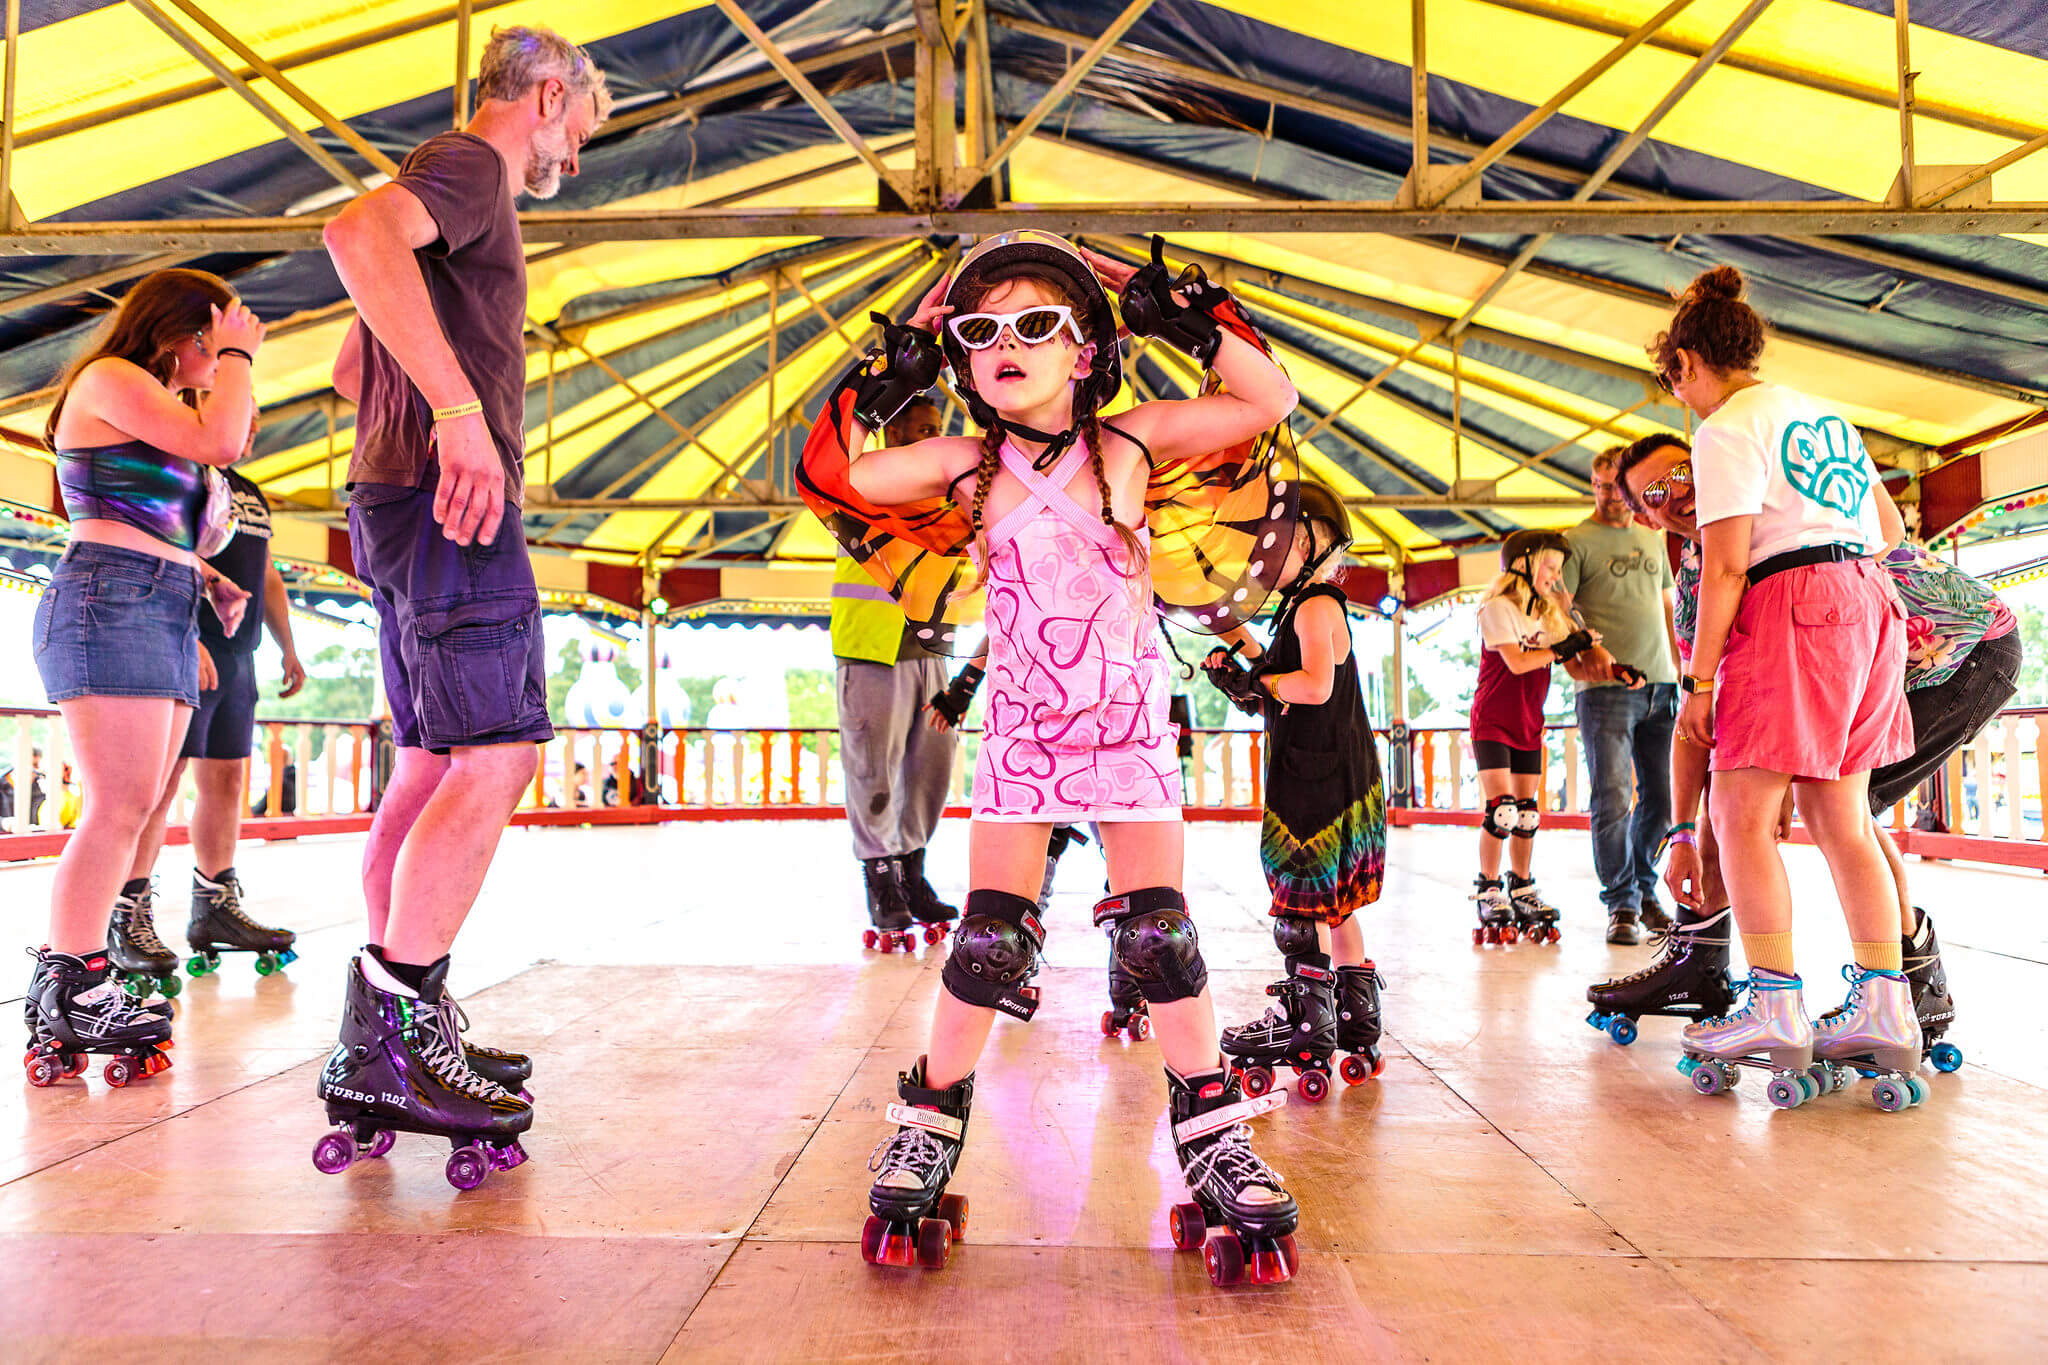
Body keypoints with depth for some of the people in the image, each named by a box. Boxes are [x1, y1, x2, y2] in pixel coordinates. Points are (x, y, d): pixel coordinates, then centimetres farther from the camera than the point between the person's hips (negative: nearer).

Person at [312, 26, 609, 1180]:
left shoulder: (454, 195, 29)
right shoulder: (470, 164, -3)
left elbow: (352, 371, 35)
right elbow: (358, 232, -26)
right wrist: (458, 405, -33)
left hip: (407, 502, 11)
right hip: (451, 506, -11)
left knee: (435, 764, 8)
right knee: (497, 753, -16)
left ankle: (401, 1032, 11)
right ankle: (386, 1040, -18)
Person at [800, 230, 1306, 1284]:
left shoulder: (1131, 442, -5)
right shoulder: (964, 466, -2)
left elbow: (1269, 402, -4)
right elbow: (826, 477, -3)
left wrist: (1190, 318, -7)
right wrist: (880, 382, -4)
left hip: (1131, 730, 0)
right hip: (1020, 734, 1)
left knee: (1160, 937, -1)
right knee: (988, 942, 0)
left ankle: (1214, 1141, 14)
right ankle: (927, 1132, 16)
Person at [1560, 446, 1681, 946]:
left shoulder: (1653, 540, 18)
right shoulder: (1577, 541, 1)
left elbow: (1666, 609, 24)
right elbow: (1557, 609, -8)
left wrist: (1682, 671, 17)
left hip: (1660, 685, 6)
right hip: (1605, 686, -5)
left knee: (1661, 797, 8)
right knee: (1613, 798, -8)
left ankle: (1644, 890, 24)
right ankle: (1622, 905, 1)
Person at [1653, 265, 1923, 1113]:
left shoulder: (1726, 430, -6)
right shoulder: (1820, 413, 20)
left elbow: (1726, 566, -13)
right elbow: (1889, 526, 26)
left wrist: (1699, 679, -10)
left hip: (1792, 607, -9)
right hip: (1869, 600, 9)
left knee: (1742, 813, -5)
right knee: (1840, 818, 9)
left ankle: (1776, 1014, -8)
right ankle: (1886, 1011, 8)